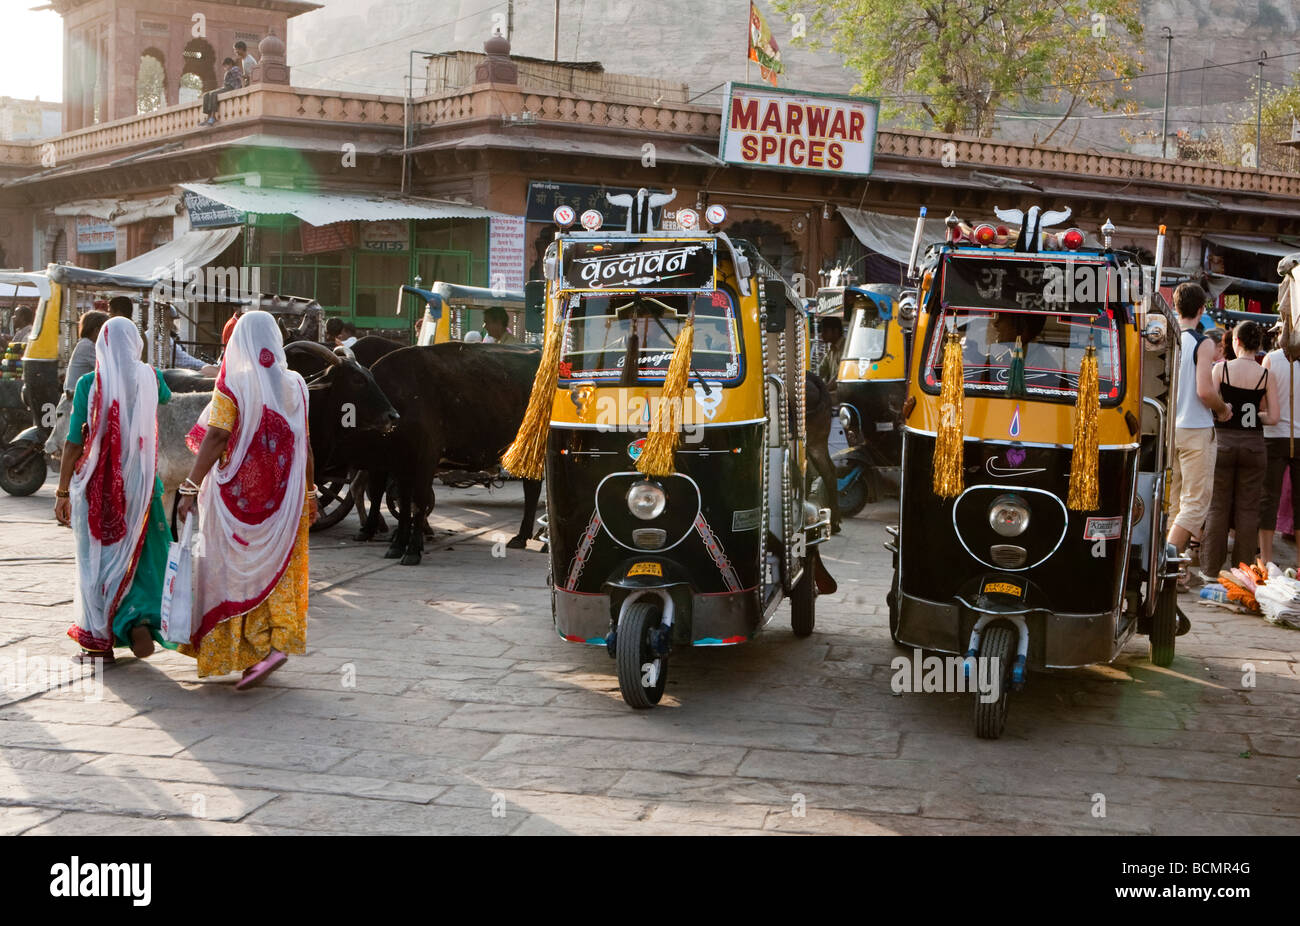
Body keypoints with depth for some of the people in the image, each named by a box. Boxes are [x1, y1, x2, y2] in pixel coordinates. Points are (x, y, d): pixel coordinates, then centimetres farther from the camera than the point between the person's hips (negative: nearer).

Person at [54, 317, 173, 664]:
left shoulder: (89, 383, -10)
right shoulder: (150, 379, -2)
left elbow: (74, 443, -9)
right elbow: (167, 398, 24)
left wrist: (63, 492, -2)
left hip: (95, 485, -2)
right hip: (140, 484, 2)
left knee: (95, 559, 9)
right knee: (142, 556, 13)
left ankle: (100, 641, 12)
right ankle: (140, 621, -7)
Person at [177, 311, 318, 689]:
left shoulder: (233, 384, -9)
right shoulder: (294, 385, 5)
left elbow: (215, 438, -15)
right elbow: (304, 445, 8)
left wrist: (190, 487, -14)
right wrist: (310, 493, 16)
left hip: (238, 496, -4)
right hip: (284, 498, 4)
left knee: (236, 571, 4)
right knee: (276, 570, 12)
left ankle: (252, 651, -1)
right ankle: (278, 641, 5)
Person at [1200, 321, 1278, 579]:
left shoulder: (1221, 368, -6)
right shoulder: (1267, 376, -3)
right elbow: (1273, 417, -5)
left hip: (1223, 442, 0)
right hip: (1253, 445, 0)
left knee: (1218, 507, 7)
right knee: (1248, 509, 7)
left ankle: (1211, 568, 7)